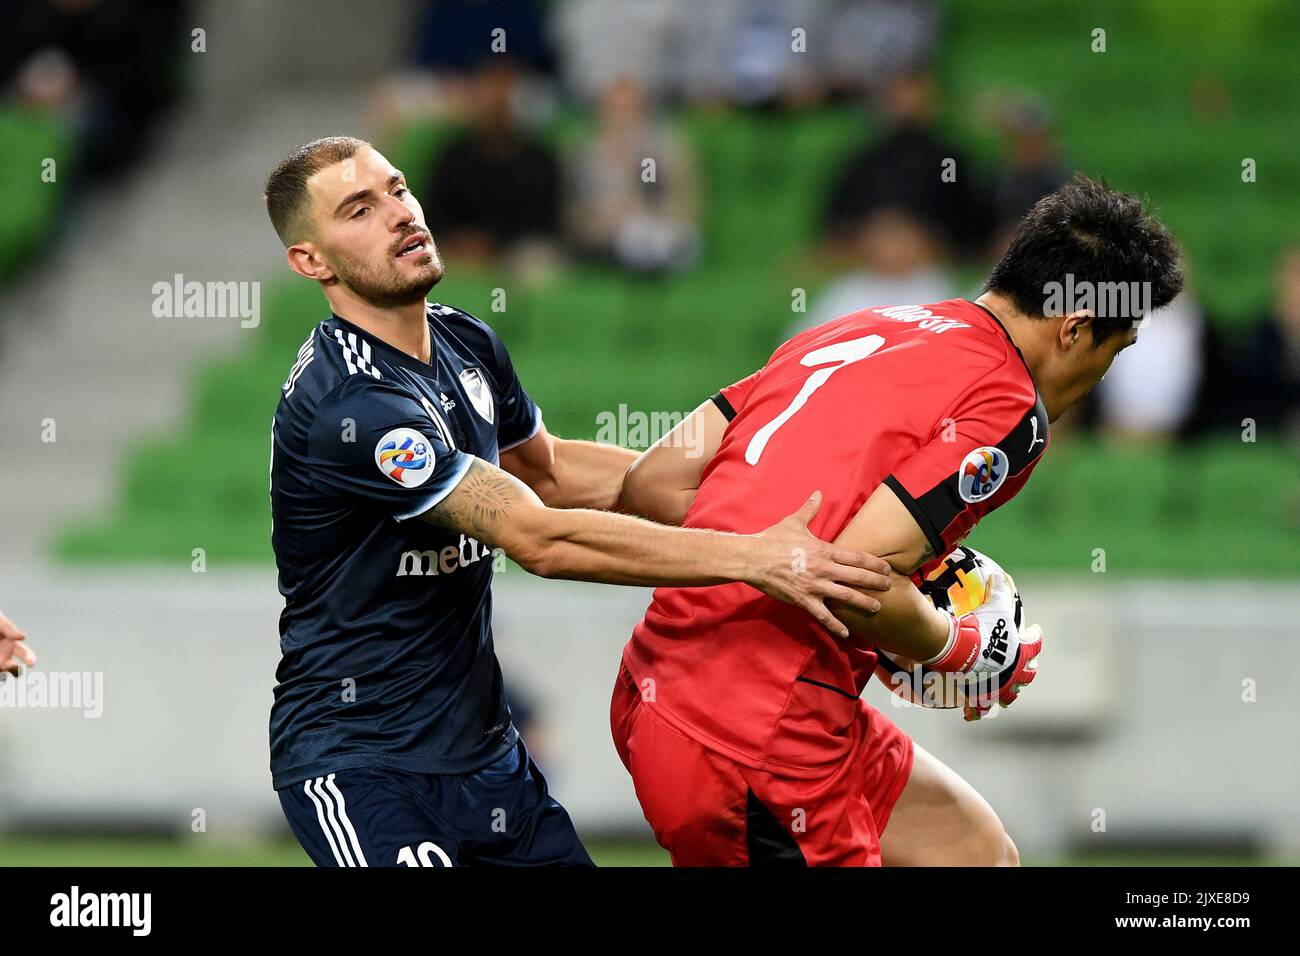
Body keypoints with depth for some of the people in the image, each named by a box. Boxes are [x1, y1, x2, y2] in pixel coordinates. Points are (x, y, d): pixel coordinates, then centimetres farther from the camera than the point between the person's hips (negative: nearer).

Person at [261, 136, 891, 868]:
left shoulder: (467, 343, 6)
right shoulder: (348, 403, -23)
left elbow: (550, 472, 26)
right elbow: (539, 539, -26)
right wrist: (753, 558, -27)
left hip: (481, 746, 9)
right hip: (358, 768, -9)